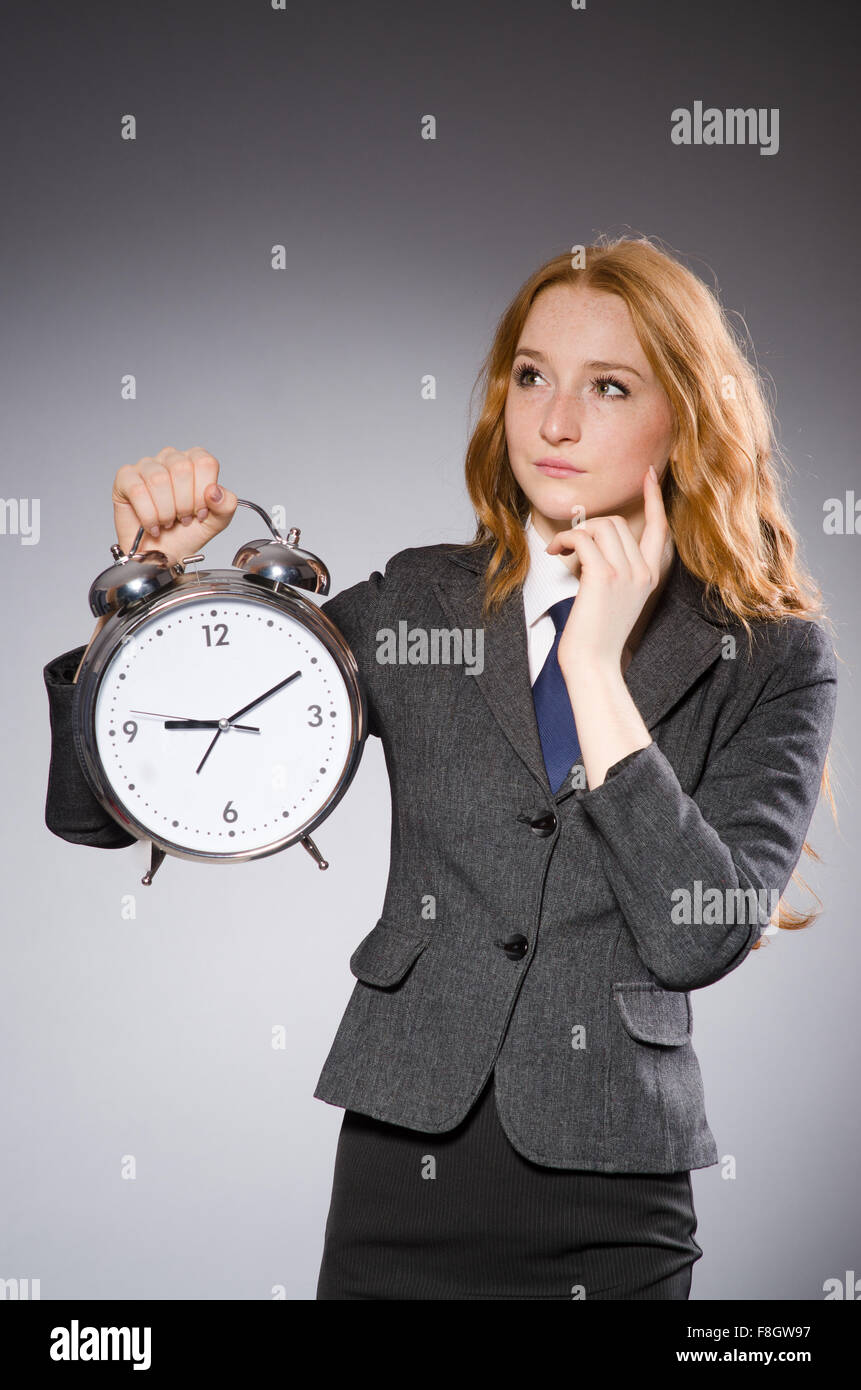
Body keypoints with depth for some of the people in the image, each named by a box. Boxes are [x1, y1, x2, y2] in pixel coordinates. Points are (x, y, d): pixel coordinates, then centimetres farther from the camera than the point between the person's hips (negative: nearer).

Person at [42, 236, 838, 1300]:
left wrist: (596, 669, -14)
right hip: (402, 1173, 2)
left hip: (613, 1212, -1)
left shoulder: (773, 661, -1)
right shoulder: (416, 605, 2)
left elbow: (705, 938, -14)